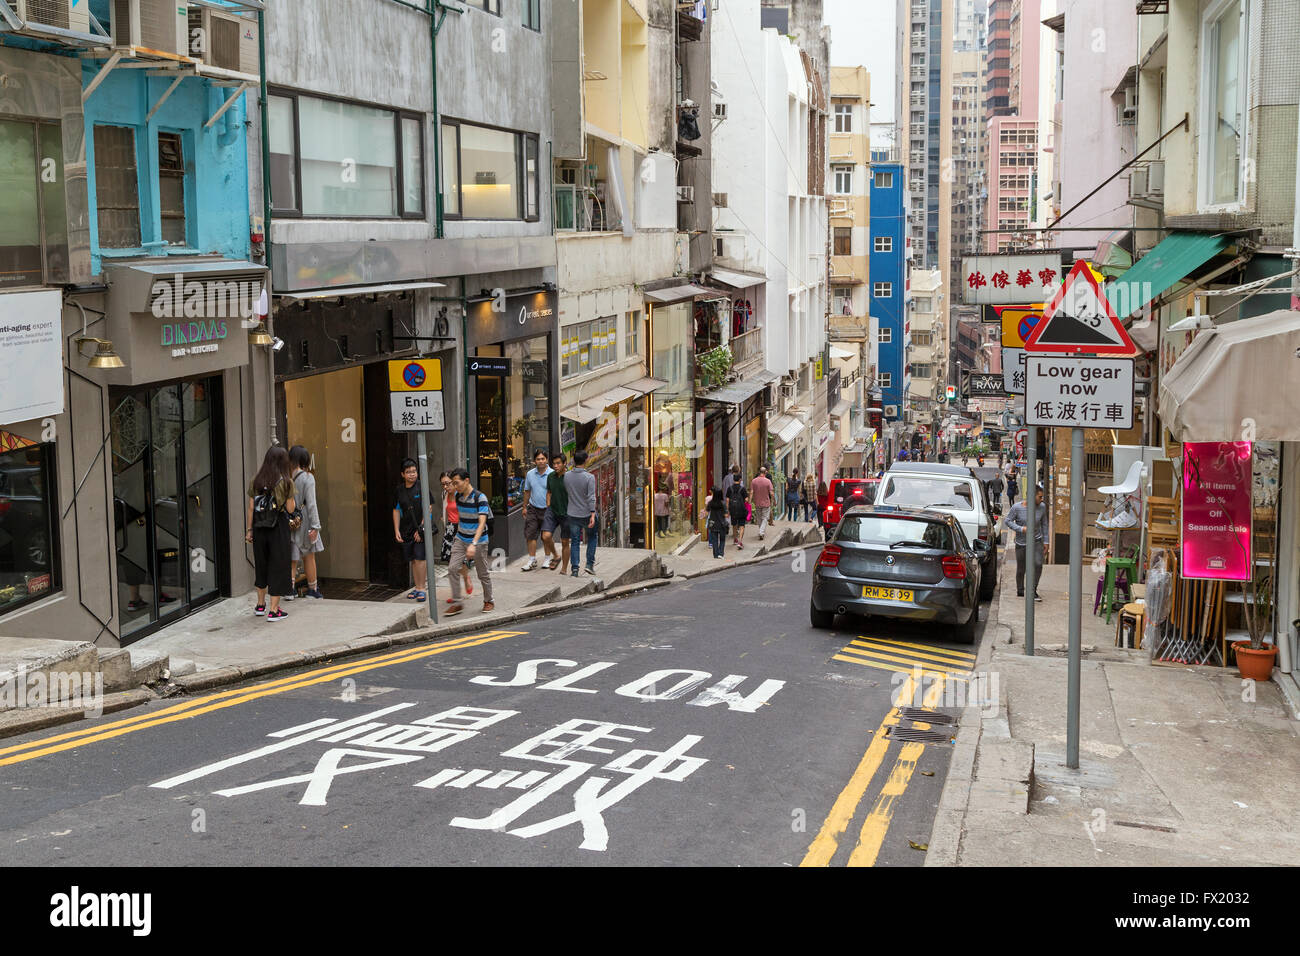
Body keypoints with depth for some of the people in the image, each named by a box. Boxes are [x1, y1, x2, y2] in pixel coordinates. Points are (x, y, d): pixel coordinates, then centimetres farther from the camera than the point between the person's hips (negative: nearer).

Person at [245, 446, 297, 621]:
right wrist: (292, 498, 12)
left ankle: (260, 605, 29)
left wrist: (248, 530, 9)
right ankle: (273, 610, 2)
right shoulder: (286, 482, -7)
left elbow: (251, 508, 3)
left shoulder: (255, 481, 2)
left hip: (259, 528, 4)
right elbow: (290, 509, -6)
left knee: (261, 563, 18)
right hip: (278, 527, -4)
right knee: (278, 565, 3)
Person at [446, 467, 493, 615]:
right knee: (453, 569, -8)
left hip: (478, 541, -5)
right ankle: (456, 603, -2)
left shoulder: (480, 497, -18)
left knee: (483, 573, 5)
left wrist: (474, 544, -35)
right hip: (461, 539, 5)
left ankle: (488, 602, 24)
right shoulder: (458, 496, 2)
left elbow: (482, 523, -26)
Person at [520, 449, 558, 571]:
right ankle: (532, 560, 10)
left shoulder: (552, 475, -9)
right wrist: (524, 507, 16)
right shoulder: (530, 474, 4)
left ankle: (548, 558, 21)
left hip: (547, 509, -3)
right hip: (533, 509, 3)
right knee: (530, 534, 1)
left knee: (546, 536, 5)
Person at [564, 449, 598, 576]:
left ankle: (574, 568, 3)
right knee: (592, 538, 18)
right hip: (587, 514, -3)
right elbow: (591, 497, -20)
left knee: (575, 542, 9)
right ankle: (590, 564, 10)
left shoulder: (567, 476, -3)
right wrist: (593, 515, -22)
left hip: (573, 514, 3)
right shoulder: (589, 477, -16)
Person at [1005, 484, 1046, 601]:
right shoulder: (1017, 507, -12)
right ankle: (1020, 591, 30)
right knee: (1021, 569, 7)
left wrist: (1045, 542, 7)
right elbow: (1007, 521, -8)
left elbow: (1044, 525, 8)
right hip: (1021, 543, -1)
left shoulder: (1042, 507, -3)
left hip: (1036, 541, 1)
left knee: (1038, 564, -19)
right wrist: (1020, 529, -21)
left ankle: (1033, 591, -6)